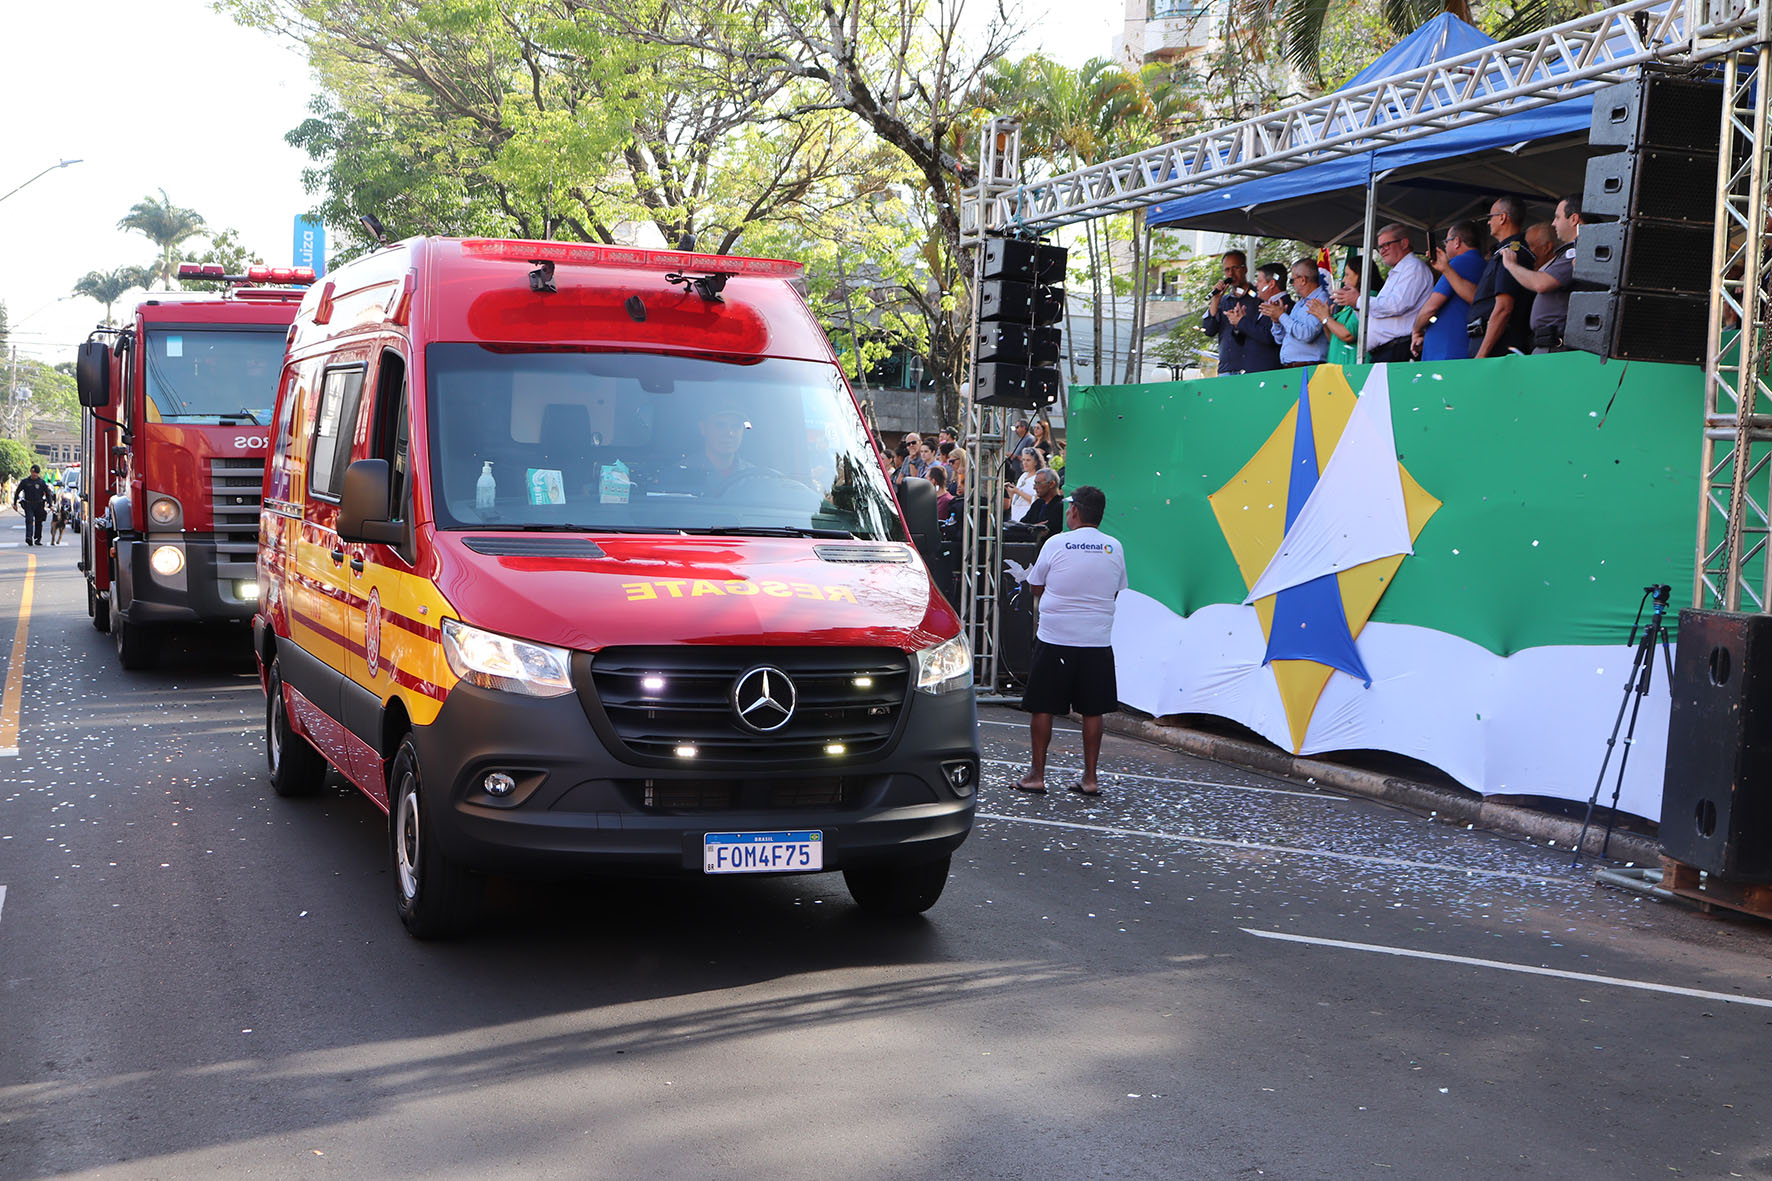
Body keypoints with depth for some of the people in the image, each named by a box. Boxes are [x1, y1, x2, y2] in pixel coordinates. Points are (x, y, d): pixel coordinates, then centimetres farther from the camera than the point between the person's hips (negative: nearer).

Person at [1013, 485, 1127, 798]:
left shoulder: (1057, 544, -6)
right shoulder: (1115, 548, 2)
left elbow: (1036, 587, 6)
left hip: (1054, 638, -3)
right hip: (1098, 640, 3)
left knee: (1042, 707, 6)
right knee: (1092, 711, 8)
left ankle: (1037, 774, 10)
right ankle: (1090, 778, 11)